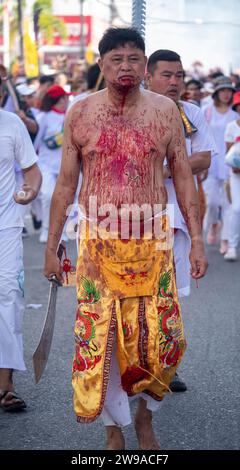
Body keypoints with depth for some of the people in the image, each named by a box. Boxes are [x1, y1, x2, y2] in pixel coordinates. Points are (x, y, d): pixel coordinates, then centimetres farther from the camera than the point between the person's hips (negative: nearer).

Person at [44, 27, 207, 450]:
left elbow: (183, 177, 6)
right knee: (99, 337, 1)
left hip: (152, 240, 0)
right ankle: (115, 427, 18)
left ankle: (145, 413, 26)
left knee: (162, 337, 0)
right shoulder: (80, 113, 2)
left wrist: (196, 239, 1)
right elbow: (65, 184, 6)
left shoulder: (164, 111, 3)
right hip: (98, 240, 0)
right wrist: (51, 248, 5)